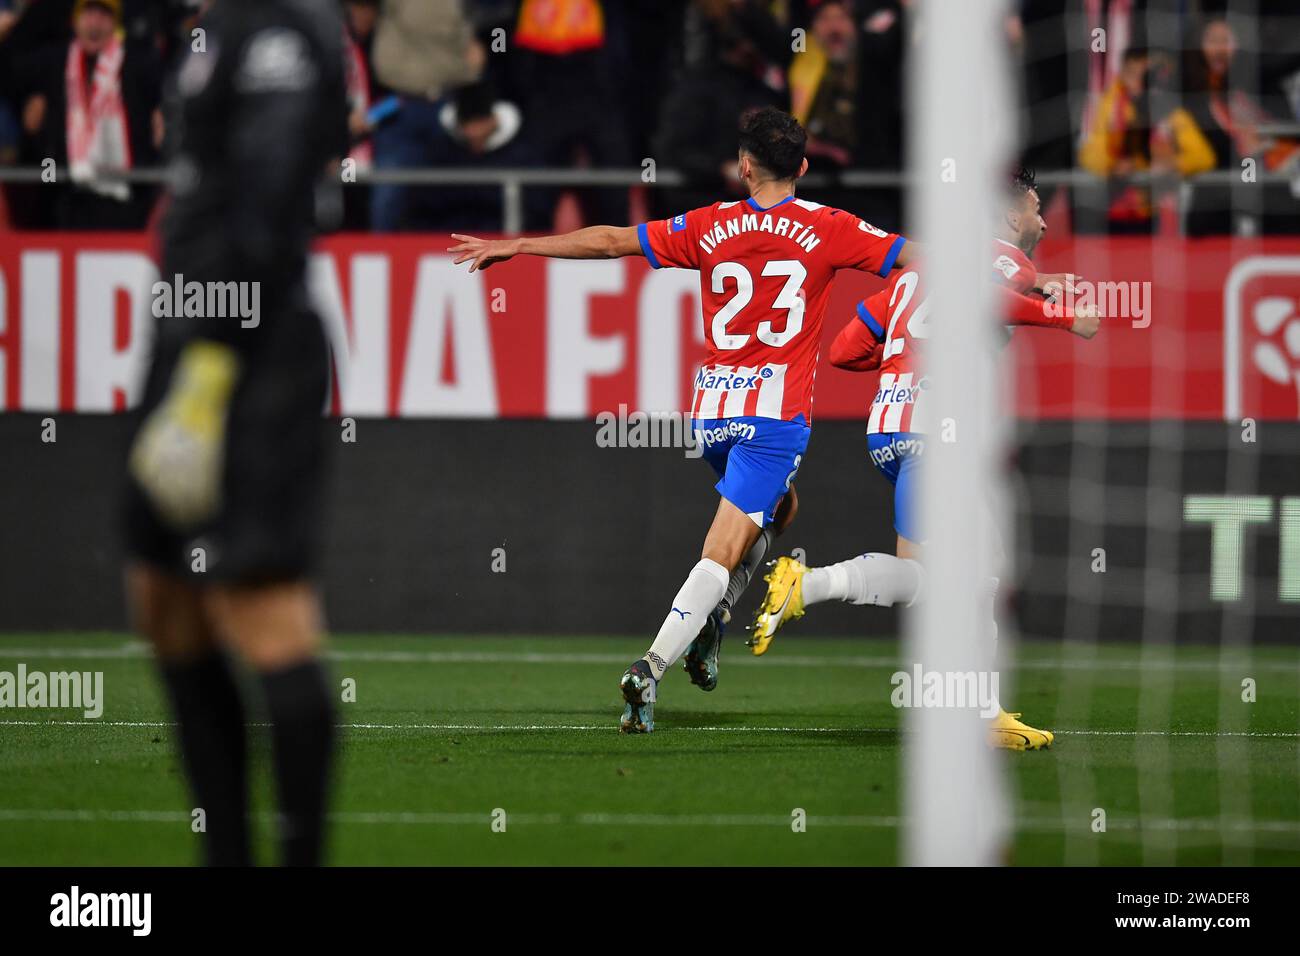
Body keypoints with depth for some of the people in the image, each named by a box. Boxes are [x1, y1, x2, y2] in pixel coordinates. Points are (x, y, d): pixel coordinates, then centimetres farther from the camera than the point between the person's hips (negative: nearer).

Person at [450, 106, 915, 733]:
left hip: (711, 411, 4)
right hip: (776, 412, -4)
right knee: (723, 551, -9)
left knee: (778, 511, 30)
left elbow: (610, 241, 8)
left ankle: (710, 617, 14)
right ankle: (651, 668, -25)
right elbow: (914, 257, 2)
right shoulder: (826, 229, -2)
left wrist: (515, 246, 18)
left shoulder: (710, 227, 4)